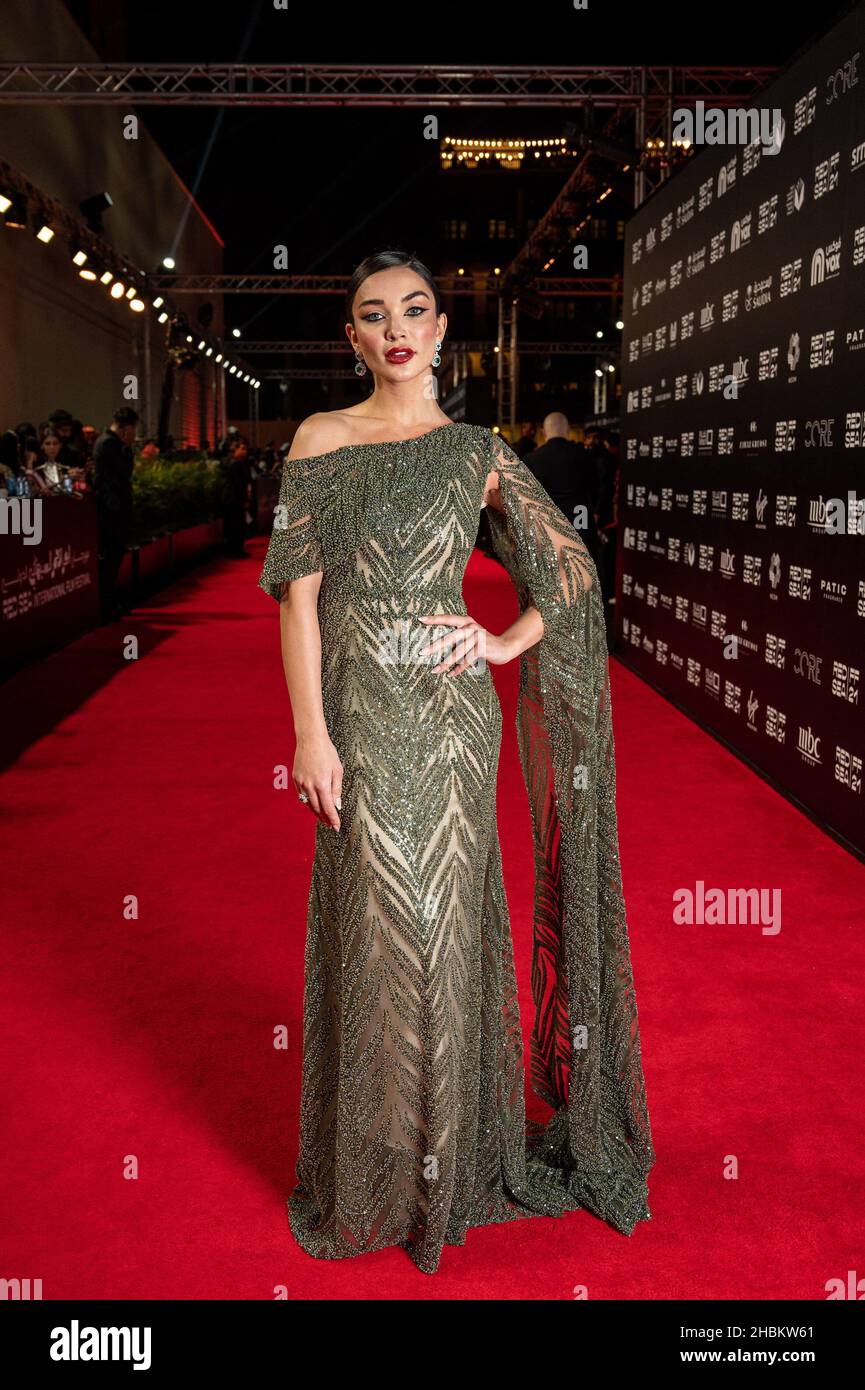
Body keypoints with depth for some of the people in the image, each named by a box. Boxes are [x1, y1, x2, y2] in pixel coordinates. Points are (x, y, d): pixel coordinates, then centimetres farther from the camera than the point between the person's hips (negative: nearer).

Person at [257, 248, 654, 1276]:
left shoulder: (478, 450, 8)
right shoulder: (322, 440, 4)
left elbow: (571, 567, 14)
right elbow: (300, 591, -3)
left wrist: (508, 642, -1)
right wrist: (310, 730, -11)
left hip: (452, 710, 1)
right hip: (359, 711, -1)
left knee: (446, 921, 8)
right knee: (371, 924, 6)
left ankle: (453, 1153, 30)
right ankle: (371, 1167, 27)